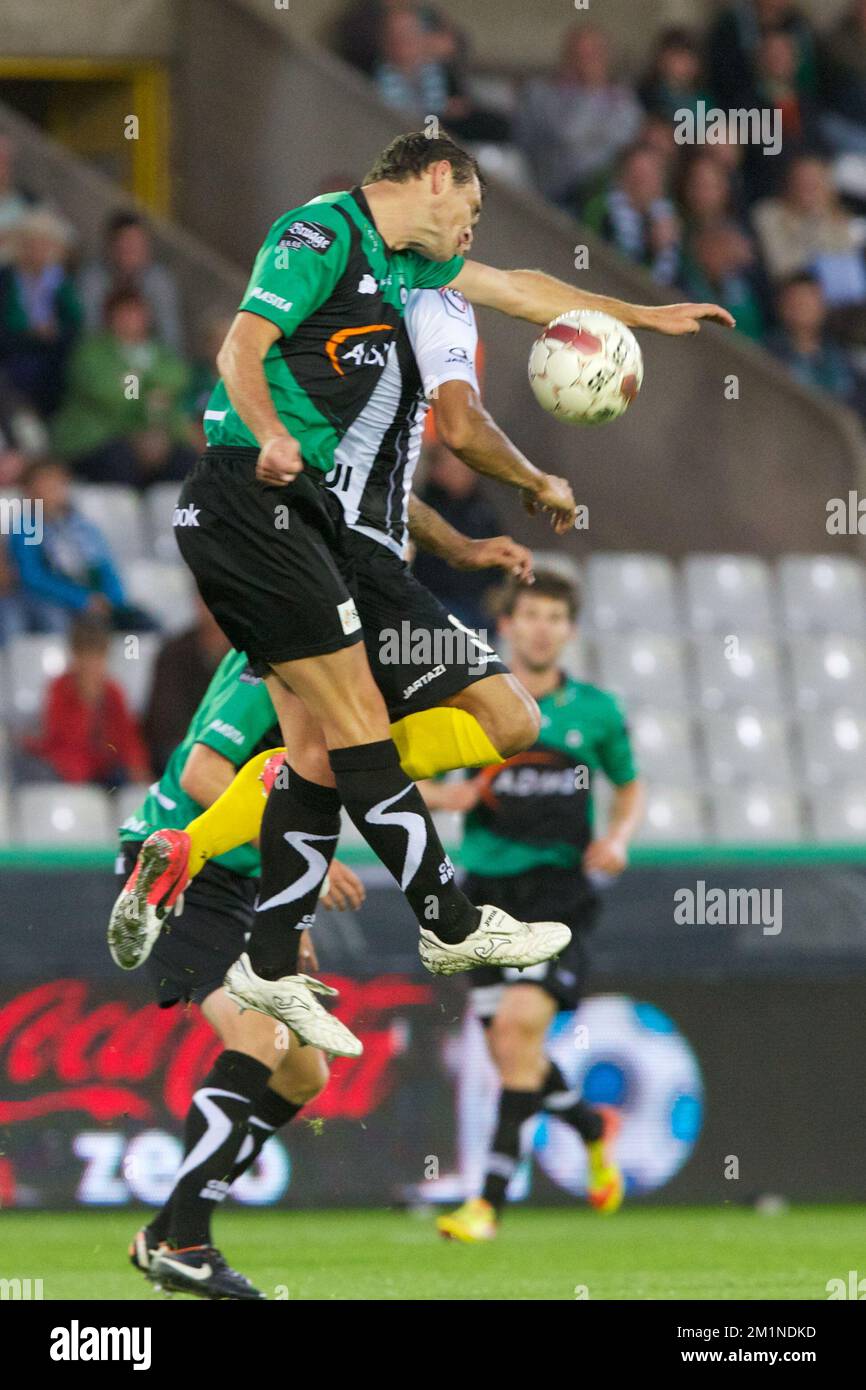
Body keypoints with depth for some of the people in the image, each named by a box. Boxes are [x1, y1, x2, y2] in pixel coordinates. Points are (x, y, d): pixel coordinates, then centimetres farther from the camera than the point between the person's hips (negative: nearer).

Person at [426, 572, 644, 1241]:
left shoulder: (595, 710, 4)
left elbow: (630, 786, 19)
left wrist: (619, 838, -2)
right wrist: (441, 795, -16)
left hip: (560, 882, -2)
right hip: (488, 886, 2)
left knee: (521, 1022, -21)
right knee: (510, 1048, 5)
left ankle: (492, 1197, -17)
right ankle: (593, 1126, 39)